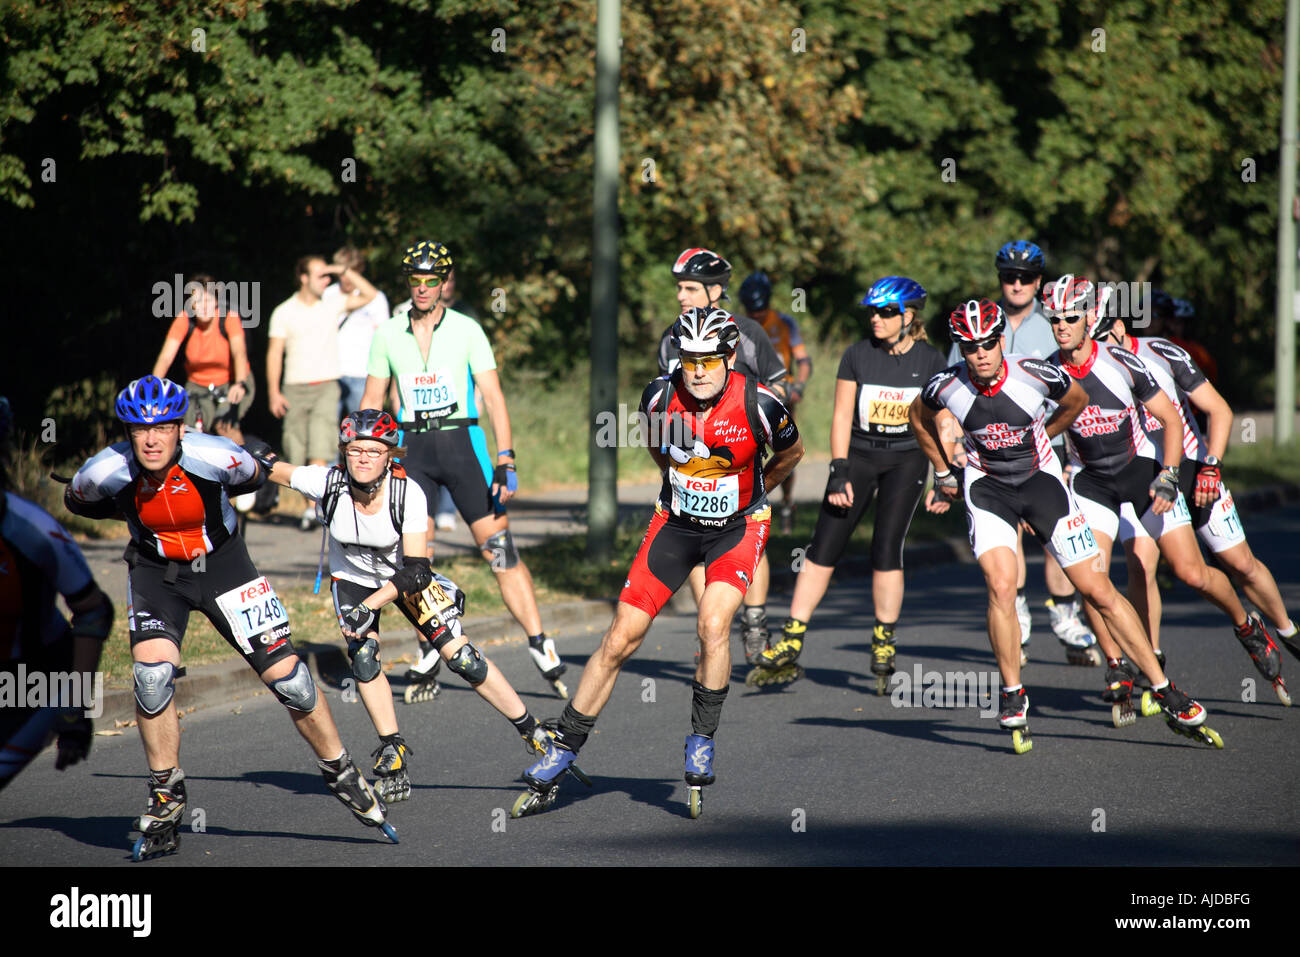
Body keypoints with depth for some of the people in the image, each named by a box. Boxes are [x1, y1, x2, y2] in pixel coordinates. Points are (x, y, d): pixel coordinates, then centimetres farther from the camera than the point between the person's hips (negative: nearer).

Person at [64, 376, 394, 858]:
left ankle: (342, 776, 17)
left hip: (221, 564, -1)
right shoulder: (107, 471, -24)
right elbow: (75, 501, 1)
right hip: (156, 572, 1)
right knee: (151, 672, -22)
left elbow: (254, 477, -3)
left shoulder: (212, 456, -28)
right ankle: (166, 803, -4)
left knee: (287, 676, -5)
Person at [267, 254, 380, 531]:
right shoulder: (284, 312, 4)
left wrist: (345, 271, -1)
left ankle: (312, 508, -20)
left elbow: (370, 295, 6)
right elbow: (274, 353, 4)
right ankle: (310, 503, 18)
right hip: (295, 389, 1)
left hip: (326, 387, -1)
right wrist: (274, 392, -5)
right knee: (296, 453, 2)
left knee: (319, 451, -16)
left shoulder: (333, 305, 8)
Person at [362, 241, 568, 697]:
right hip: (412, 448, 2)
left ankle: (540, 645, -4)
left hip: (462, 442, -2)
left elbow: (493, 397, -4)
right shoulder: (388, 335, 7)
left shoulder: (466, 330, -1)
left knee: (500, 548, -7)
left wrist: (506, 462, -12)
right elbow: (372, 403, 13)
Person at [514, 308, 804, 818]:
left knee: (713, 624, -27)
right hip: (676, 522, 2)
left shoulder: (757, 404, -22)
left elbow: (791, 453, 2)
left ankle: (701, 741, -5)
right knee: (620, 638, -3)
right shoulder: (661, 395, -15)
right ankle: (556, 760, 4)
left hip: (738, 526, -2)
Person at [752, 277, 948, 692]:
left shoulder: (930, 361, -1)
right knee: (823, 547, -5)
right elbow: (842, 416, -1)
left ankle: (883, 643, -1)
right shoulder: (857, 355, 0)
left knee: (886, 548, -12)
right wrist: (839, 473, -9)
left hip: (906, 459, -1)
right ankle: (792, 638, -1)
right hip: (858, 455, 1)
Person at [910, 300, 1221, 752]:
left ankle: (1167, 696, 3)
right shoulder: (947, 386, -17)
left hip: (1042, 481, 0)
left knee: (1098, 591, -3)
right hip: (986, 486, 0)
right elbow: (919, 416, 9)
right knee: (1001, 586, -23)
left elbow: (1077, 400, 4)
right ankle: (1012, 697, -3)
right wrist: (943, 471, 12)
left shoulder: (1034, 374, -20)